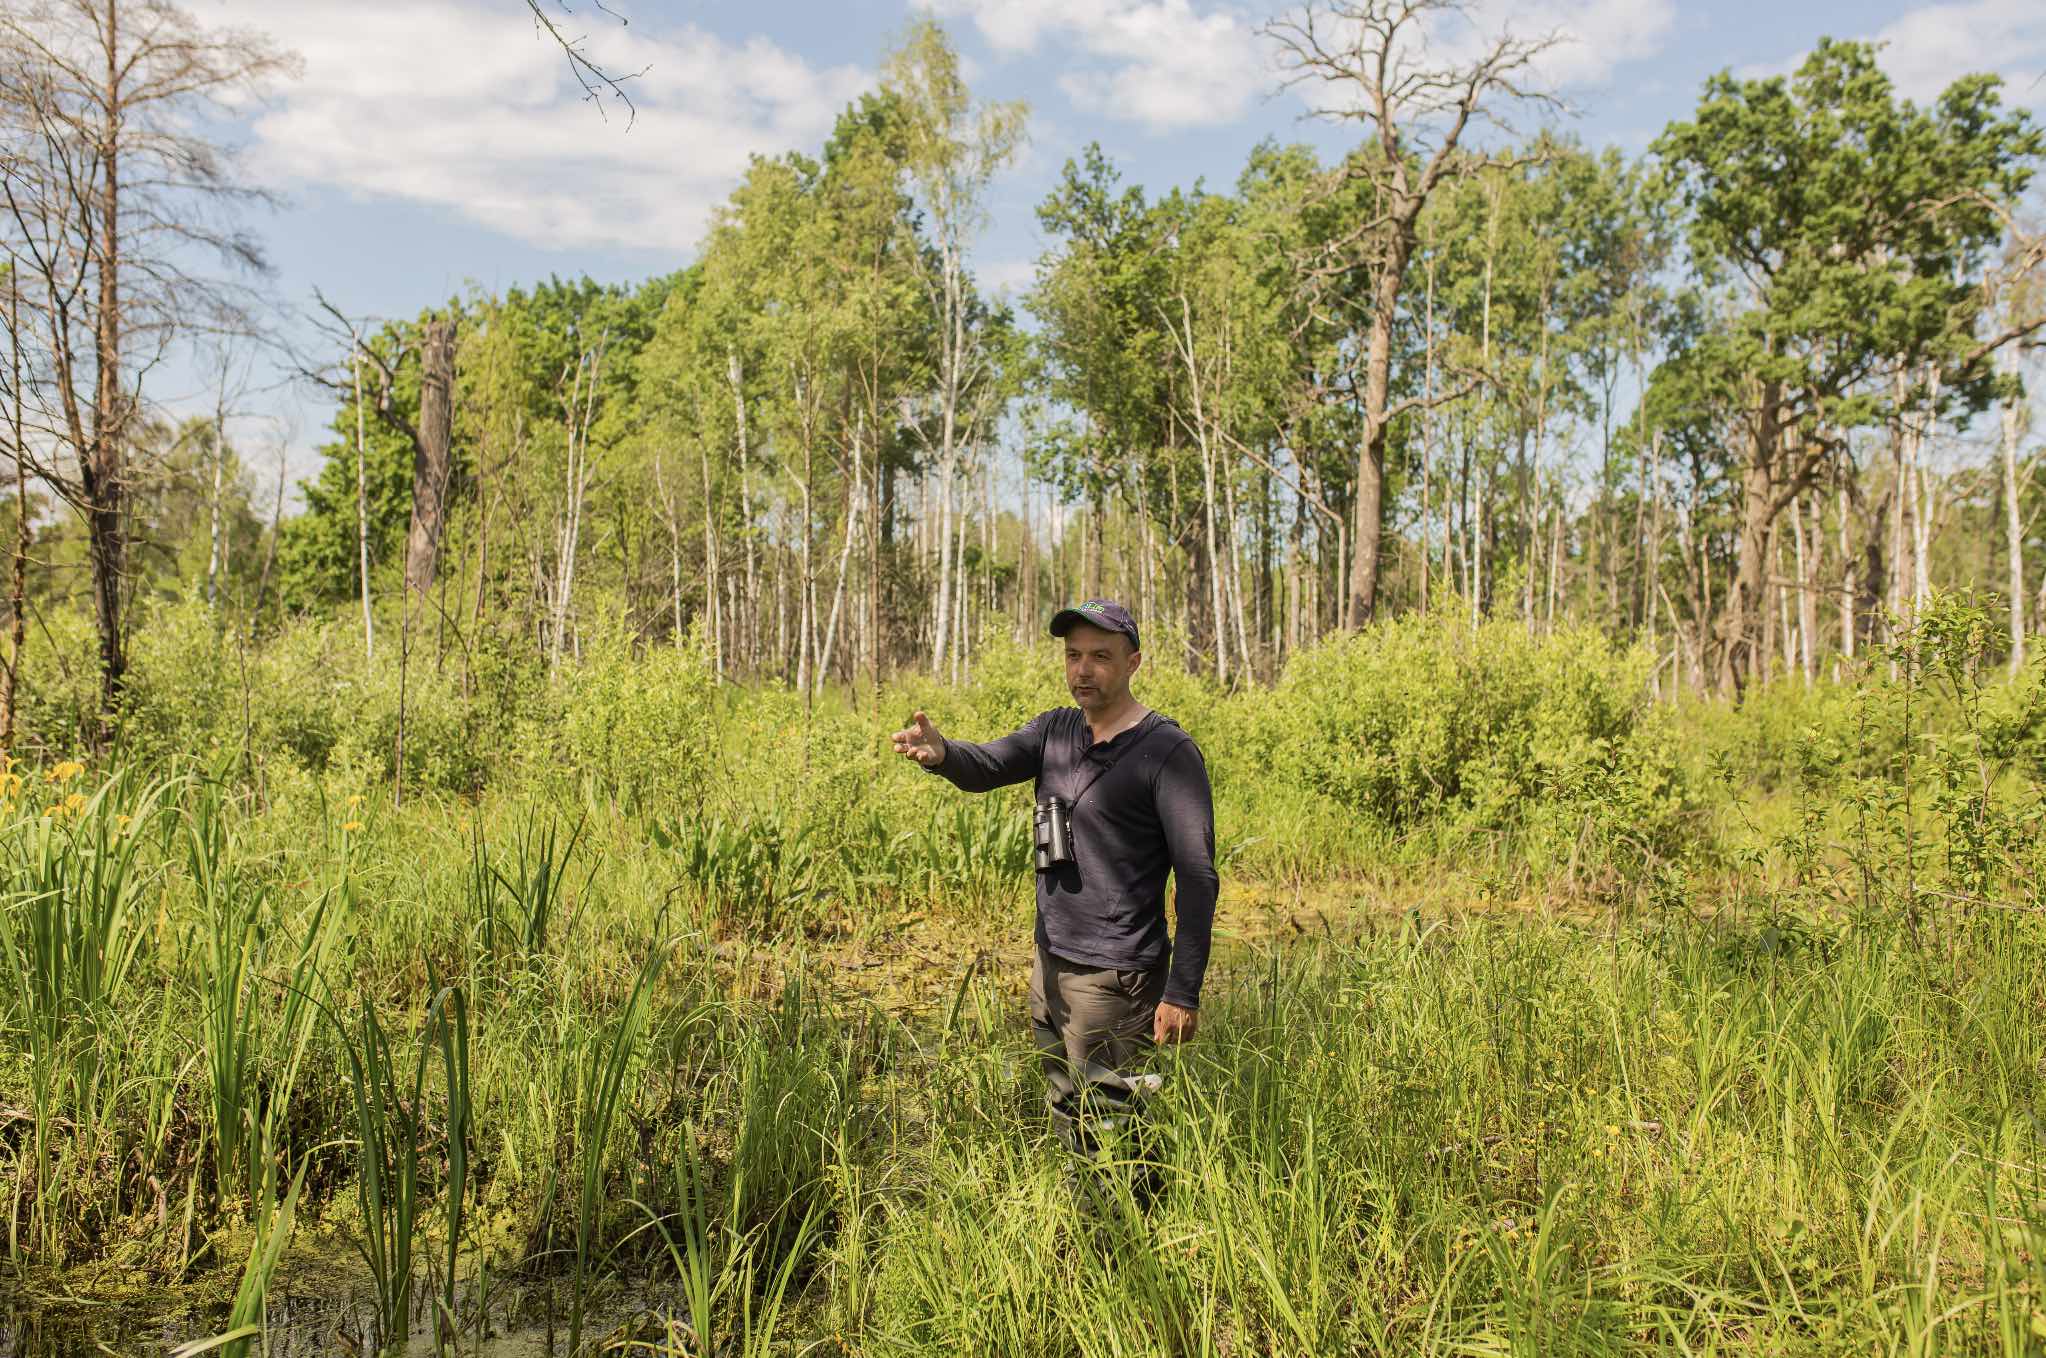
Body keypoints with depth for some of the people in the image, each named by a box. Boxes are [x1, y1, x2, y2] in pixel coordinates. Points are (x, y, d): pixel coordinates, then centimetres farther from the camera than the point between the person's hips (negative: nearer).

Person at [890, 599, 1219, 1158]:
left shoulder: (1168, 751, -13)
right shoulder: (1054, 730, 7)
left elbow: (1197, 877, -15)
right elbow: (988, 765, -9)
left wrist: (1184, 991, -19)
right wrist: (941, 752, -33)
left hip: (1115, 978, -7)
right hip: (1050, 965, 7)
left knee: (1109, 1136, -1)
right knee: (1066, 1121, 20)